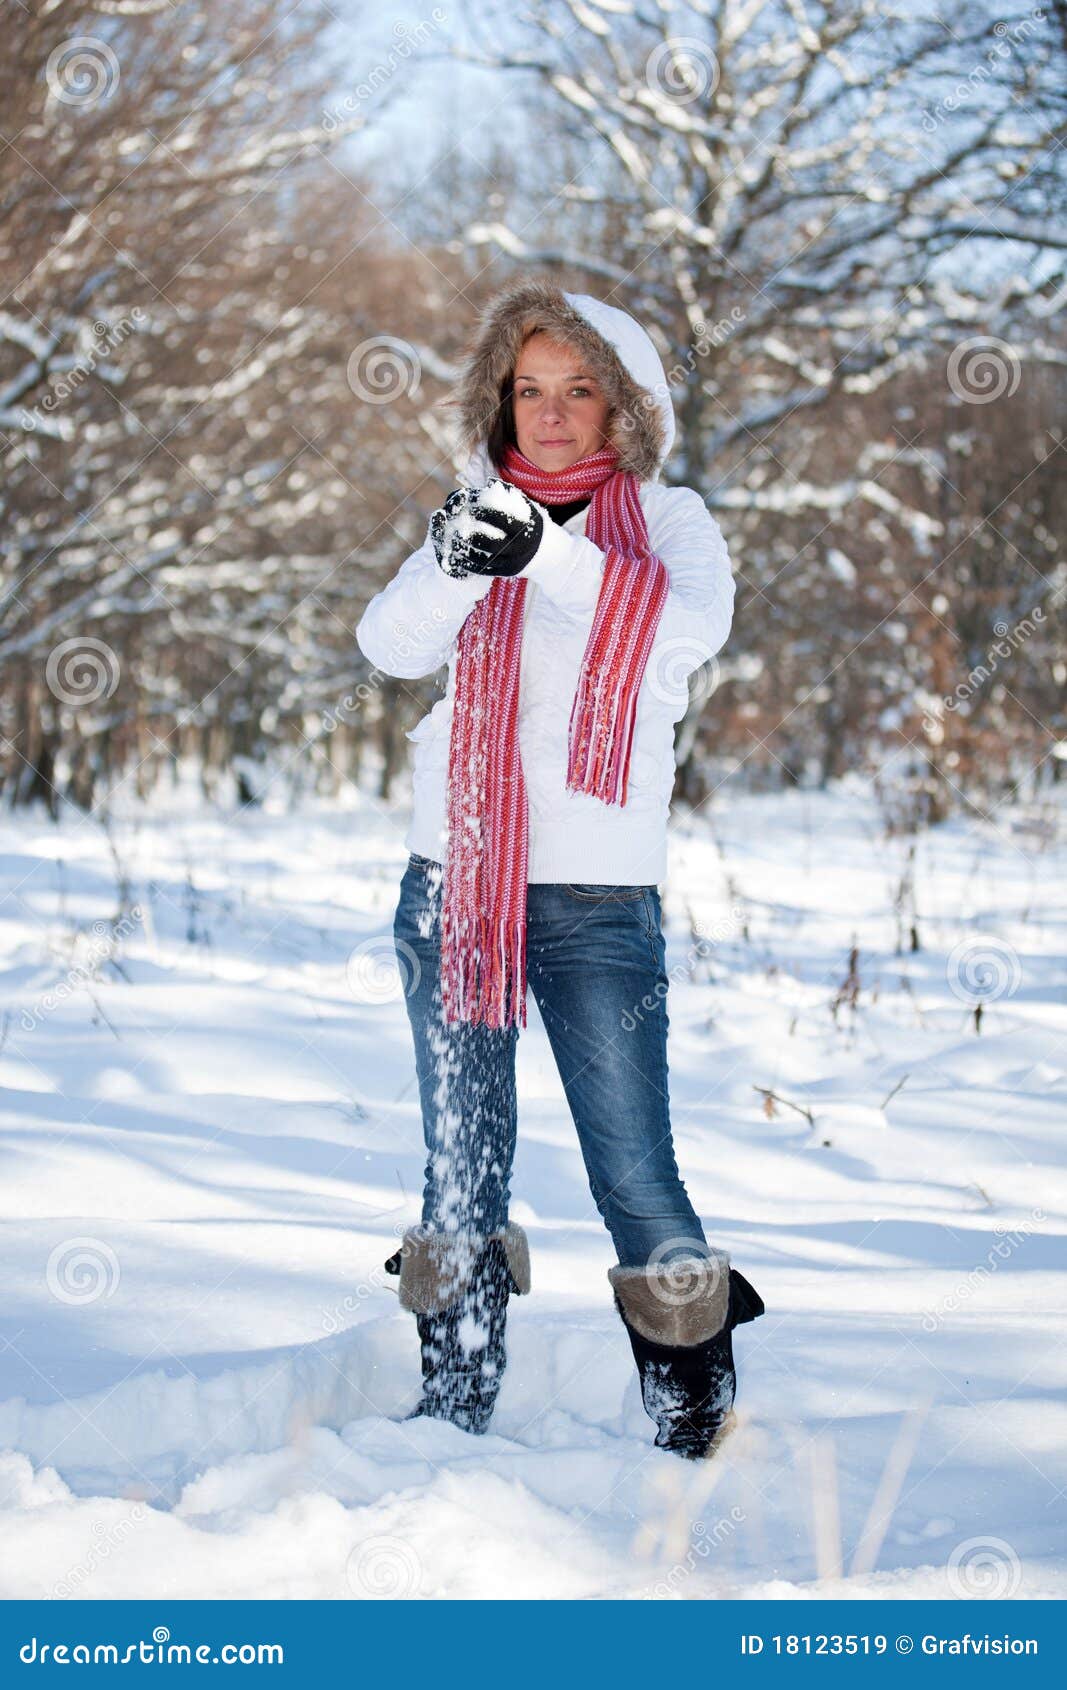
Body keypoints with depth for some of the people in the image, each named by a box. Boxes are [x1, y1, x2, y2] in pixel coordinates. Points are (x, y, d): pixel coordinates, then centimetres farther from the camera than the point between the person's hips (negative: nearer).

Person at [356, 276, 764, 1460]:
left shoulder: (668, 520, 3)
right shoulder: (476, 518, 9)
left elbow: (689, 625, -19)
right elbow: (392, 644, -8)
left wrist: (550, 551, -32)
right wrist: (451, 567, -29)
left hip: (598, 896, -3)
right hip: (450, 881, 3)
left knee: (634, 1176, -6)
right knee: (461, 1163, 9)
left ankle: (699, 1425, 9)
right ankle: (455, 1403, 20)